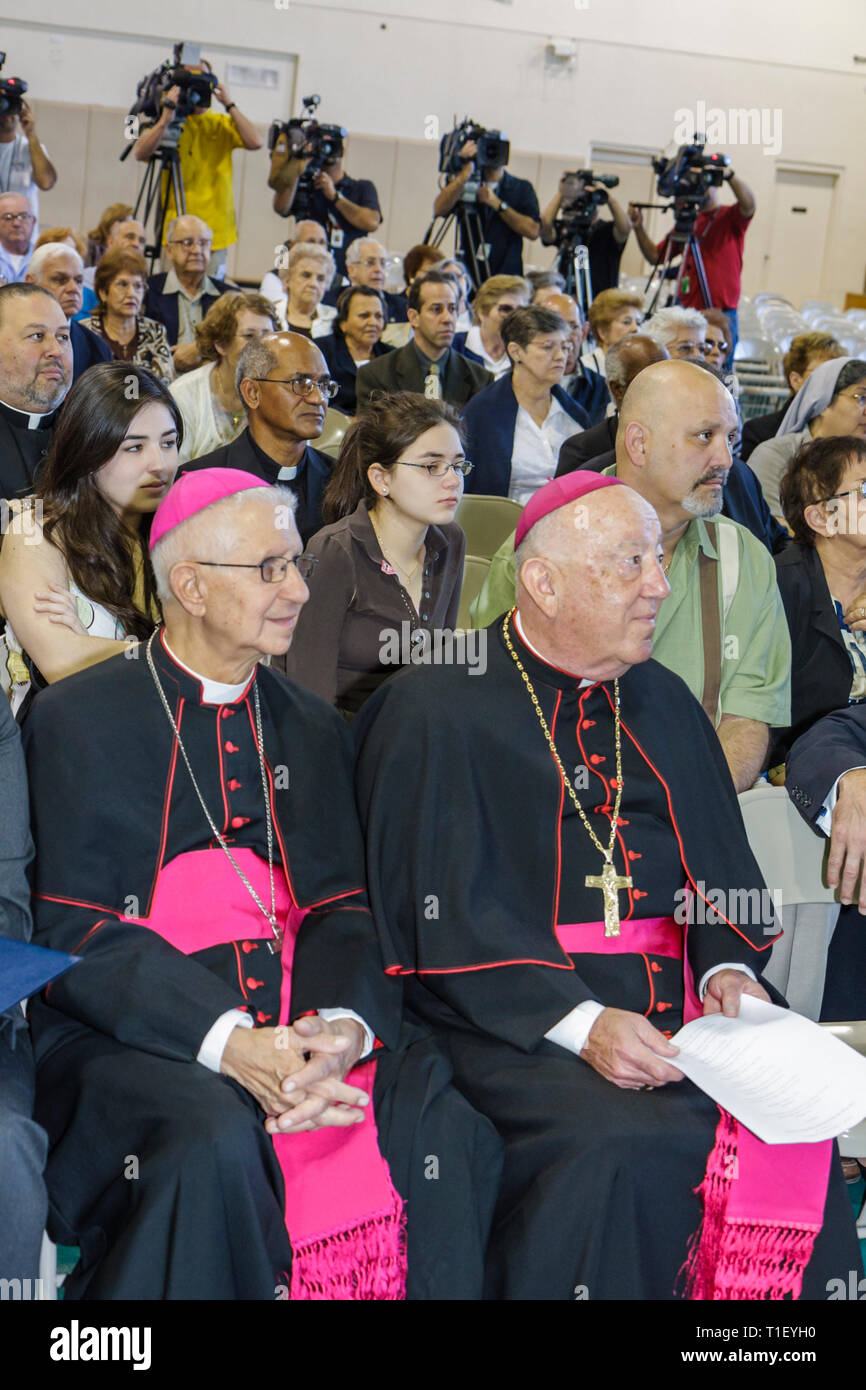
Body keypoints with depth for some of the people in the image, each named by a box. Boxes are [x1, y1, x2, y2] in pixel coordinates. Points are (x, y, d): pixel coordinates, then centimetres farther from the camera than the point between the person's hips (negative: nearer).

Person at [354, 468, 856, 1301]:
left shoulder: (661, 701, 17)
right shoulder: (435, 711, -3)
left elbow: (717, 862, 17)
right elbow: (443, 913, -9)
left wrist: (727, 968, -4)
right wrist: (577, 1022, -20)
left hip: (671, 996, 5)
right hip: (513, 1012, -5)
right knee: (623, 1141, -30)